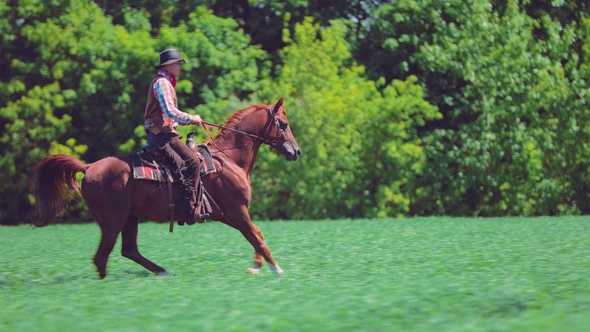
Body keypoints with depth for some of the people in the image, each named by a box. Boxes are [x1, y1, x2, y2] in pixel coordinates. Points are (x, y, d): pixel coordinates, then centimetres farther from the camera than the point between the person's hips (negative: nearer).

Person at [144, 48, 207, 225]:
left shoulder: (165, 83, 23)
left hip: (162, 133, 11)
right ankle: (189, 209, -28)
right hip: (162, 135, -11)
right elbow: (170, 111, -22)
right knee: (191, 162, -22)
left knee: (191, 161, 12)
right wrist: (191, 119, -10)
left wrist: (189, 120, 13)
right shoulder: (162, 83, -11)